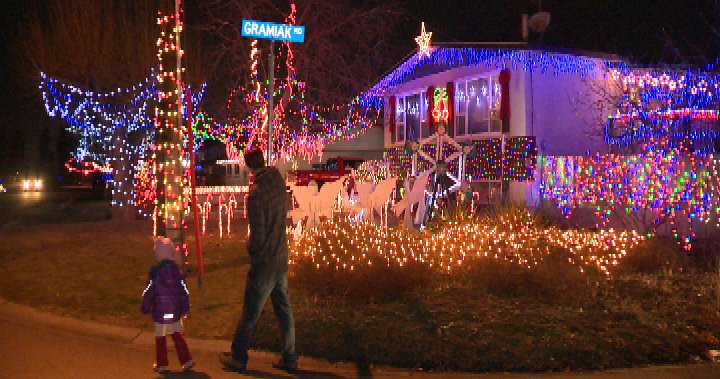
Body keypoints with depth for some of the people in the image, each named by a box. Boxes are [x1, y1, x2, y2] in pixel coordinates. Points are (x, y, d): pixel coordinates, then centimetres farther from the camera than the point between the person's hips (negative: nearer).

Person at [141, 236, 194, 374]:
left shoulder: (154, 272, -11)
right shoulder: (177, 271, -4)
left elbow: (148, 292, -7)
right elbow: (184, 292, 1)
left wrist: (145, 308, 6)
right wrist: (185, 308, 10)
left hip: (160, 312, -3)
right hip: (175, 311, 3)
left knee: (160, 337, 9)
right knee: (177, 335, 14)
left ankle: (161, 364, 14)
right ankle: (186, 360, 12)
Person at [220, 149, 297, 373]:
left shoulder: (255, 196, -22)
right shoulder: (277, 179, -2)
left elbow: (258, 235, -20)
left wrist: (250, 249, -2)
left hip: (264, 263, -7)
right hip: (282, 259, 7)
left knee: (250, 313, 8)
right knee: (284, 311, 14)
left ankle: (238, 358, 23)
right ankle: (289, 359, 23)